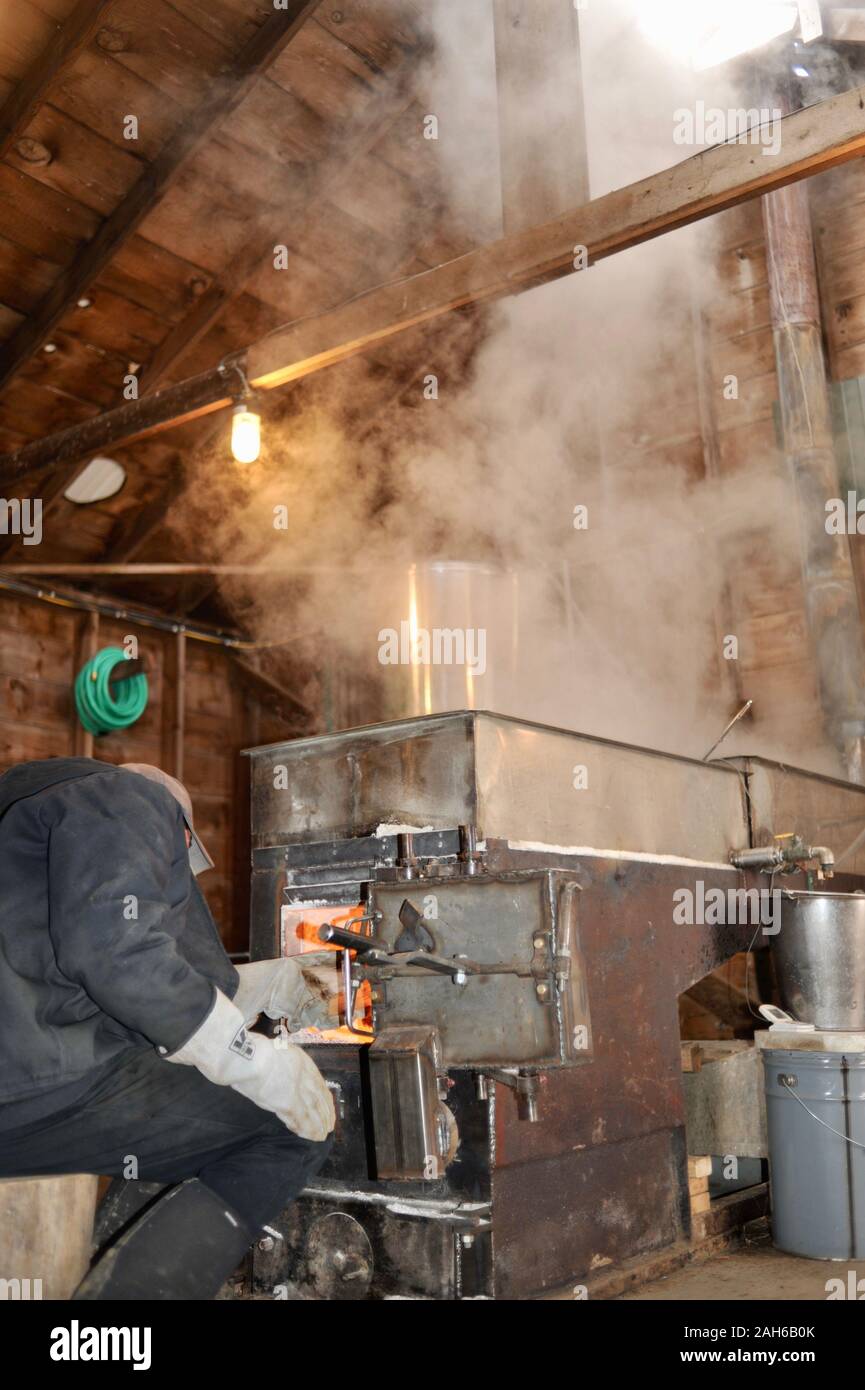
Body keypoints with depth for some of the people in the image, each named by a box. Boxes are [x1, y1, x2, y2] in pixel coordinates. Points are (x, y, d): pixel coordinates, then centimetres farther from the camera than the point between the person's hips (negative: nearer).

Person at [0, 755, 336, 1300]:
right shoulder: (131, 795, 2)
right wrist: (257, 1061, -15)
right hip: (47, 1090, -10)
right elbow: (116, 949, -19)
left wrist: (273, 983, 32)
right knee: (296, 1131, -6)